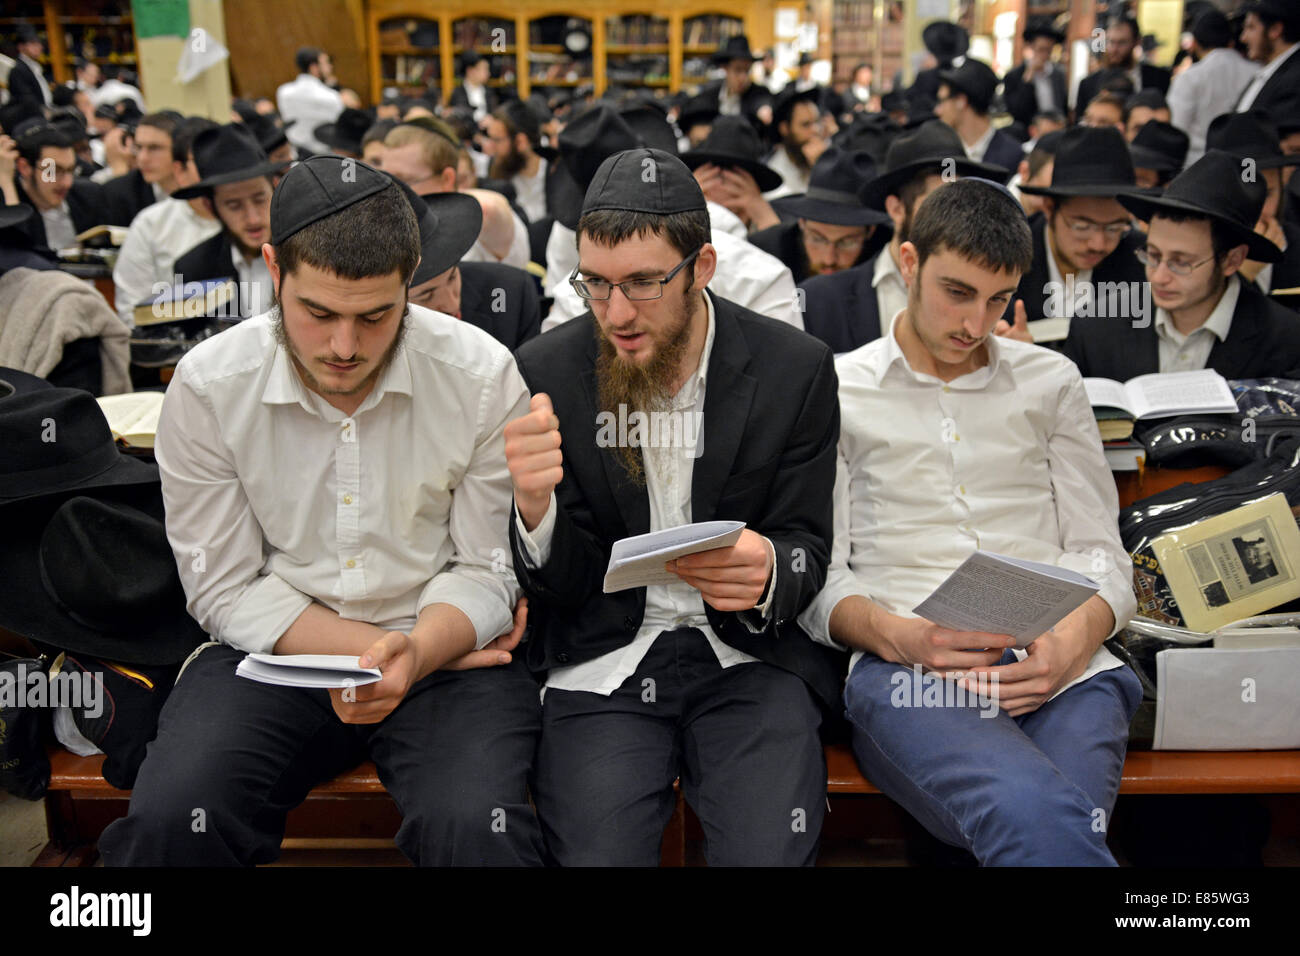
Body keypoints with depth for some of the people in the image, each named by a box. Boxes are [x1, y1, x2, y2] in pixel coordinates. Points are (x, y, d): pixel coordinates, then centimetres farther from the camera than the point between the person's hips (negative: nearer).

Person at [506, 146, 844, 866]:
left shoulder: (798, 368, -4)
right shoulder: (543, 373, -4)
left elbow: (807, 549, 3)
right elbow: (559, 586, -1)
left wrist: (767, 573, -22)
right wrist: (534, 508, -25)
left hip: (749, 658, 0)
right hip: (603, 663, 0)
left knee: (767, 852, -22)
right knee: (599, 854, -22)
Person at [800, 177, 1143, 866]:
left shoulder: (1051, 382, 21)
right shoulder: (836, 392, 13)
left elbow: (1099, 552, 16)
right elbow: (817, 579, 7)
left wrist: (1073, 641, -7)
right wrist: (897, 634, -14)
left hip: (1056, 667, 3)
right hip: (908, 671, -2)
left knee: (1051, 830, -31)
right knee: (1035, 816, -34)